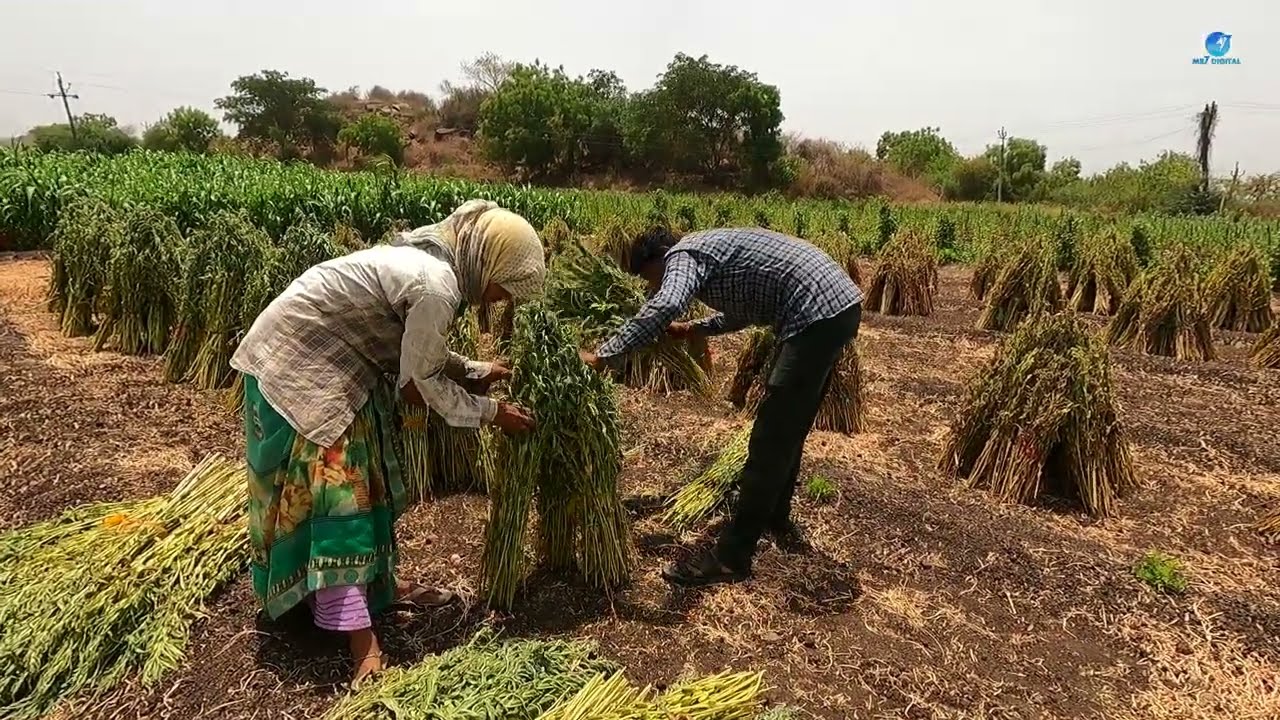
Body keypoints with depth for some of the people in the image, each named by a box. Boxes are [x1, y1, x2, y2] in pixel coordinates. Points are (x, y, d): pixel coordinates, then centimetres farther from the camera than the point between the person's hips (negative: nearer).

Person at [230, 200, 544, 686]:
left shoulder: (432, 260, 3)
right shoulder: (437, 287, -27)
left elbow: (418, 352, 13)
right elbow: (422, 382, -17)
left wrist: (475, 371, 10)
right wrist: (492, 413, -7)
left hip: (330, 355, 10)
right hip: (296, 359, -10)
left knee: (362, 475, 15)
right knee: (333, 486, -10)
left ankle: (377, 583, 30)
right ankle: (362, 642, -6)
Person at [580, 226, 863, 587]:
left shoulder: (684, 254, -6)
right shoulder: (708, 250, 22)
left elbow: (664, 307, -28)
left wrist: (602, 357, -24)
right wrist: (694, 329, 33)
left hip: (819, 314, -10)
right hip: (839, 305, 10)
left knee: (770, 440, -7)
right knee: (786, 429, 21)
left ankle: (731, 558, 0)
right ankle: (776, 519, 37)